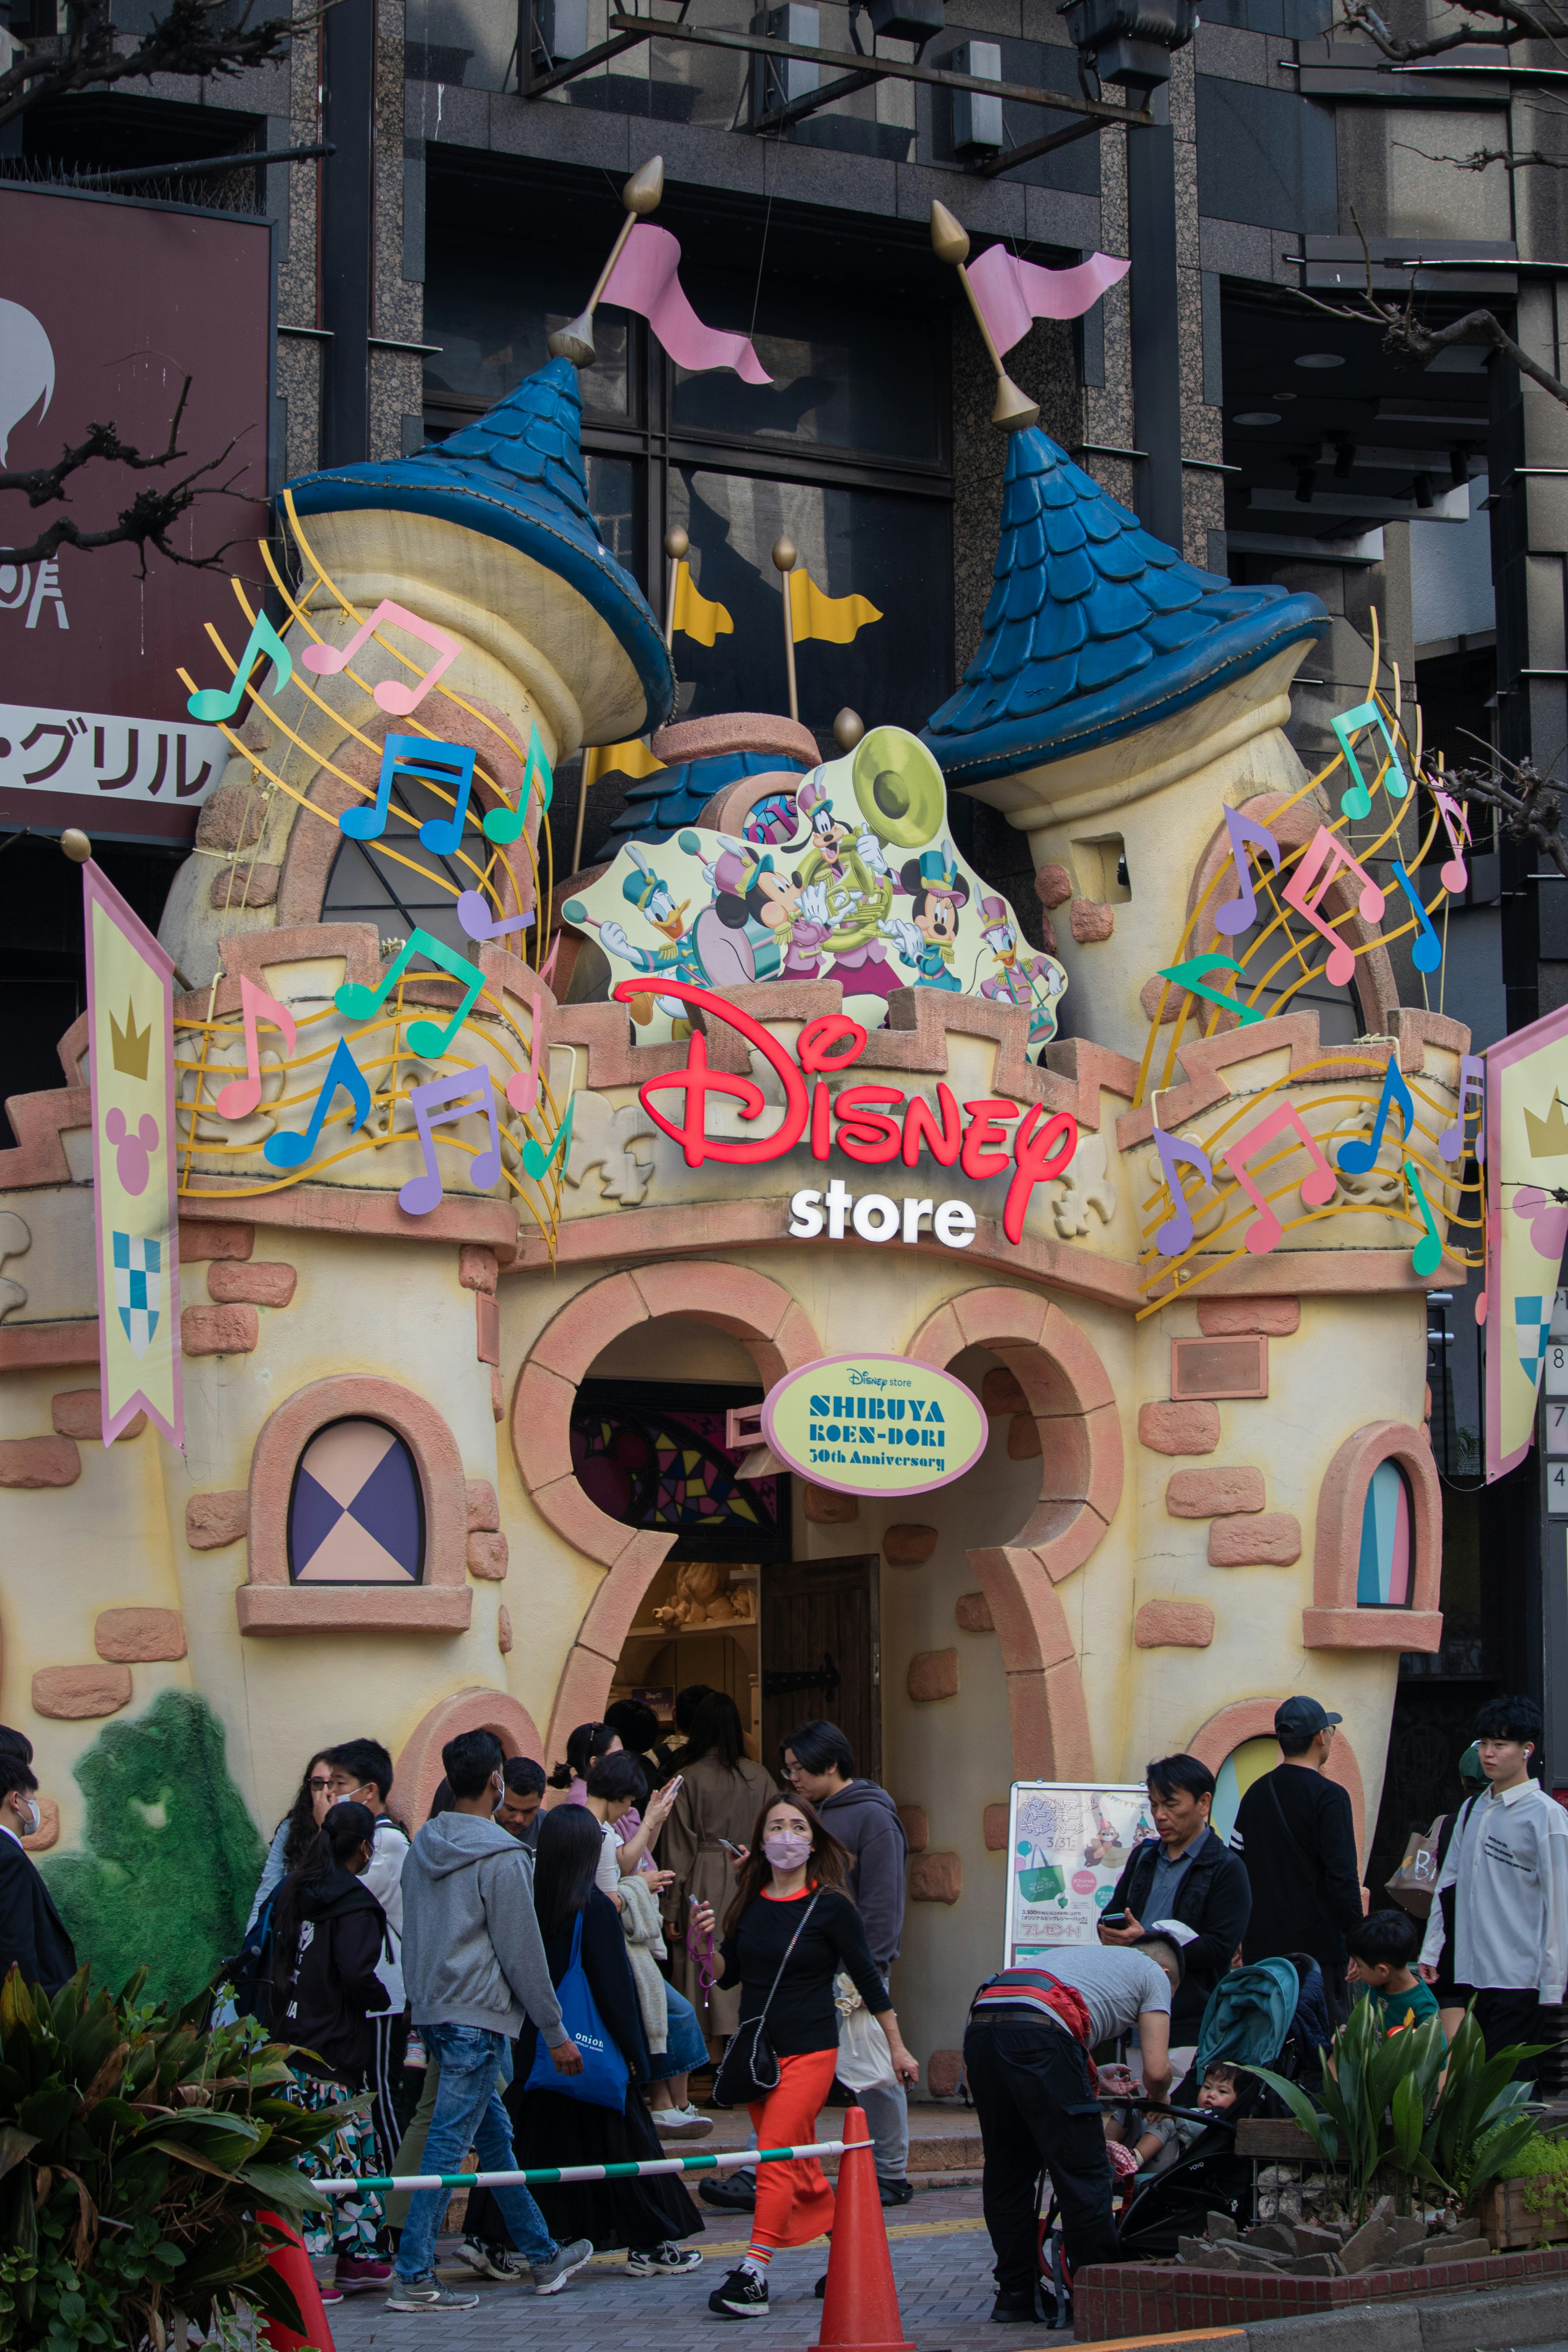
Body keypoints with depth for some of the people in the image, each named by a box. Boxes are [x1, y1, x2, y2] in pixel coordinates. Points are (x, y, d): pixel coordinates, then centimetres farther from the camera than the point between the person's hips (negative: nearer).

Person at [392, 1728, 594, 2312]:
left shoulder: (422, 1847, 11)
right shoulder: (501, 1857, -13)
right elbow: (522, 1951, -12)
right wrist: (556, 2032, -5)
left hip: (432, 2010, 9)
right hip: (477, 2015, -9)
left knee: (493, 2133, 15)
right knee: (450, 2144, -7)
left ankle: (543, 2257, 25)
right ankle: (413, 2279, -9)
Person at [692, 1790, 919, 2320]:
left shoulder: (829, 1907, -7)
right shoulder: (749, 1904, 5)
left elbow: (868, 1979, -1)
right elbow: (728, 1975, 13)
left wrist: (898, 2047, 3)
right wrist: (704, 1943, -8)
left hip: (809, 2052, -6)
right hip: (755, 2051, 6)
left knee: (777, 2155, -15)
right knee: (800, 2166, 11)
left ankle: (753, 2275, -19)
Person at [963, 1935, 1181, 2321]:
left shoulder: (1079, 1953, 40)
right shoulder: (1155, 1974, 23)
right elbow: (1157, 2071, 13)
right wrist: (1157, 2099, 34)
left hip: (980, 2020, 7)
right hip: (1038, 2030, -7)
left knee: (1006, 2171, 17)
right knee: (1082, 2172, 5)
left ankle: (1014, 2294, 22)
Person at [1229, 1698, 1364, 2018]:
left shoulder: (1256, 1794, 11)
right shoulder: (1328, 1796, -10)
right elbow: (1343, 1874, -14)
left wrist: (1238, 1939, 21)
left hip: (1261, 1948, 6)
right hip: (1318, 1949, -6)